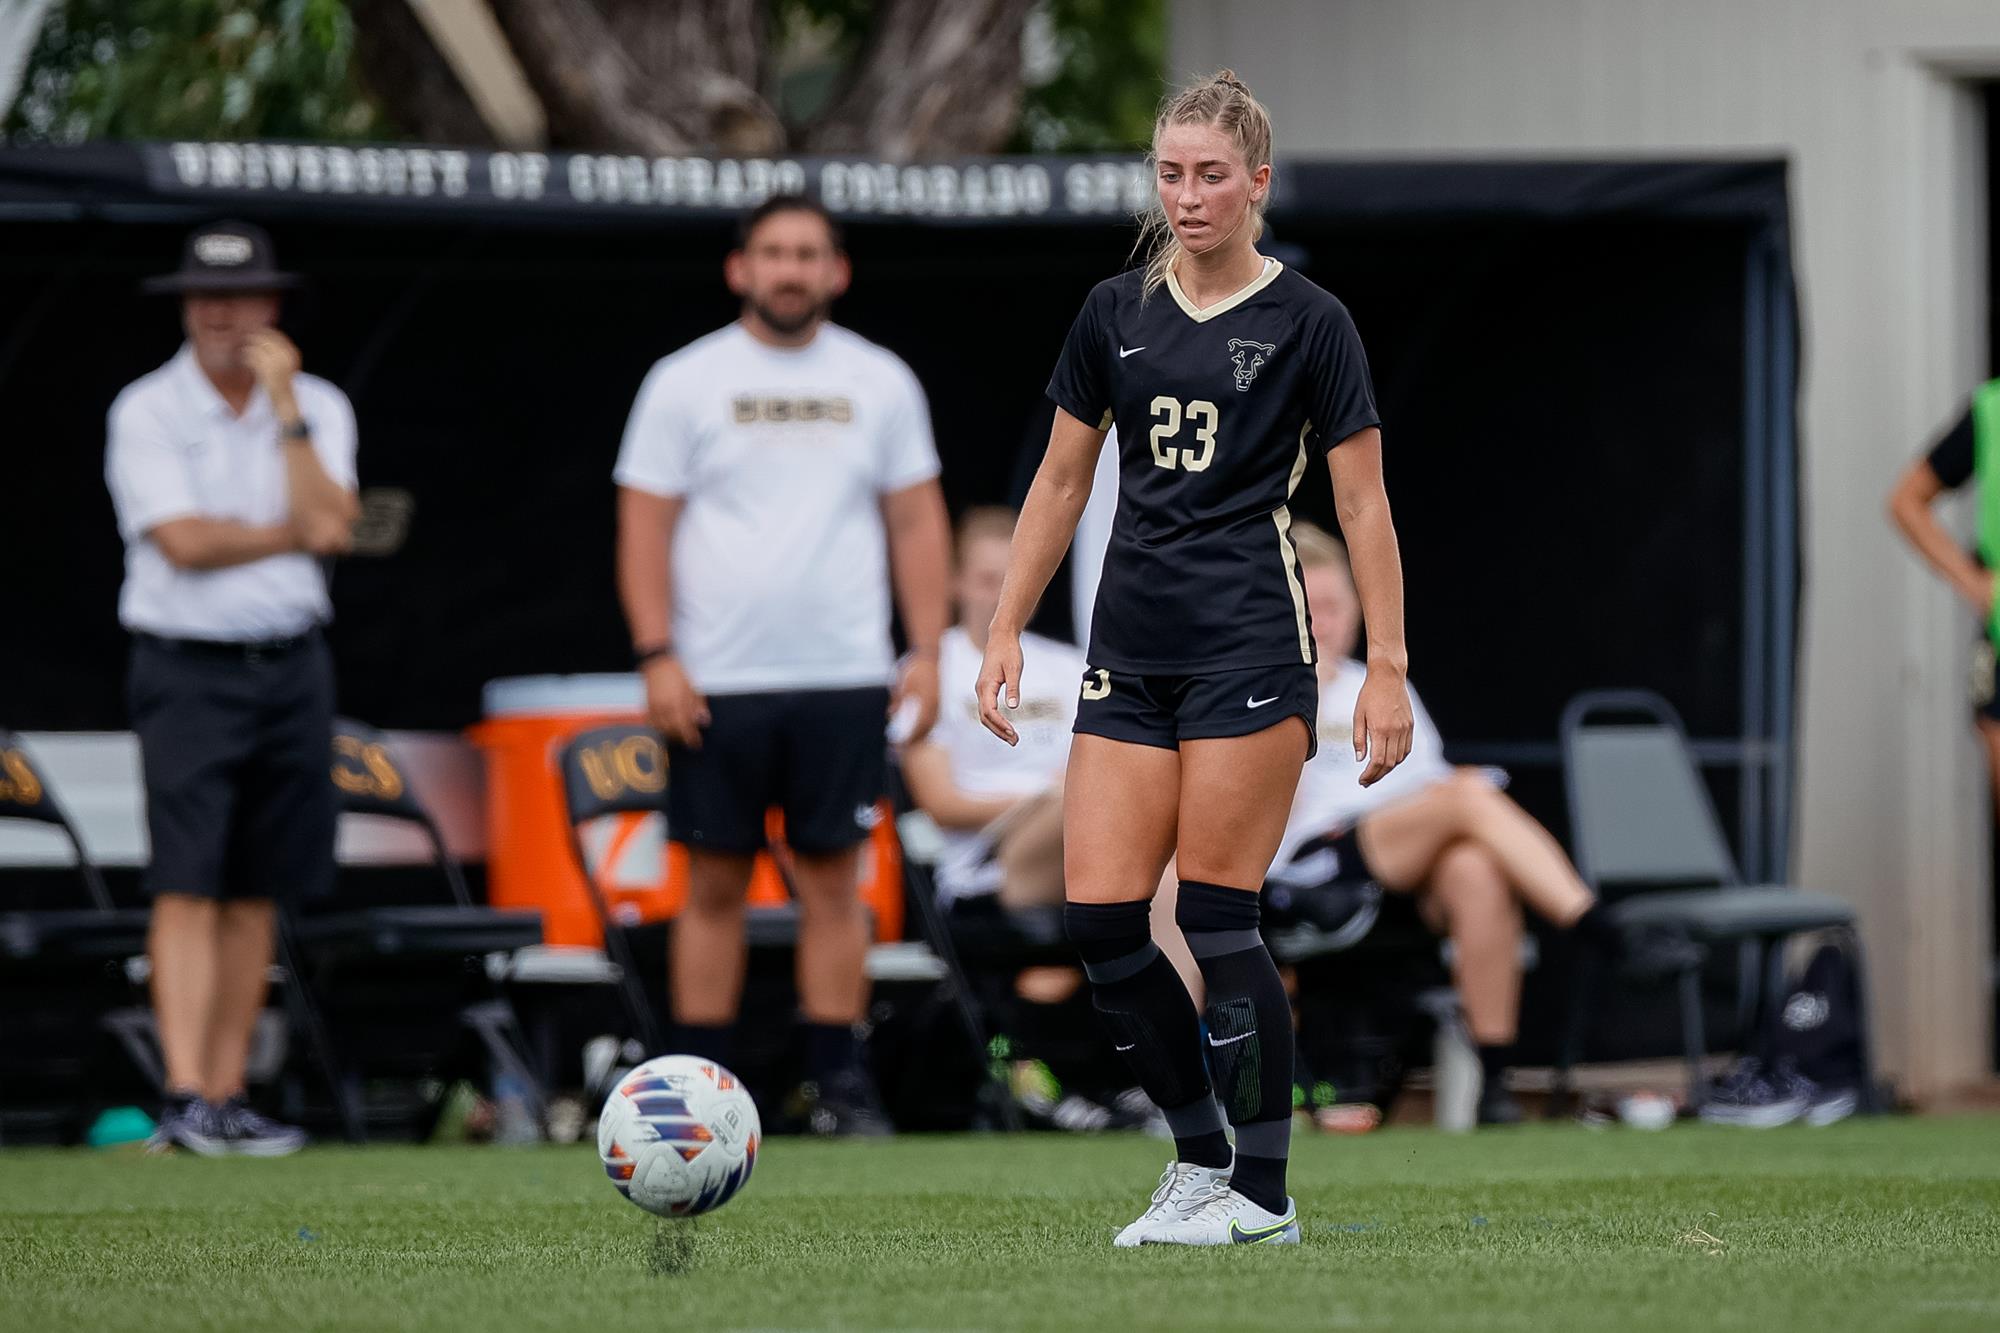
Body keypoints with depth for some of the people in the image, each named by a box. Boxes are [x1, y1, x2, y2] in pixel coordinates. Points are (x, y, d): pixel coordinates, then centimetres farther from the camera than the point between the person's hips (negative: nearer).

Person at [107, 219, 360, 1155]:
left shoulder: (318, 408, 8)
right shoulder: (145, 413, -3)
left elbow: (329, 526, -8)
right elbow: (182, 541, -15)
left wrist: (284, 407, -11)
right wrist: (291, 532, -8)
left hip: (291, 667, 4)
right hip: (187, 668, -4)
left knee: (257, 894, 6)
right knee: (187, 886, -13)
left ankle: (227, 1099, 11)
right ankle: (184, 1100, -20)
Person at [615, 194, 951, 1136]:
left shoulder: (880, 383, 8)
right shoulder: (687, 382, 3)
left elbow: (916, 521, 10)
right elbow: (645, 526, 1)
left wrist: (925, 651, 2)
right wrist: (657, 657, -8)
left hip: (843, 678, 1)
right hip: (717, 684, -1)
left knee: (834, 879, 0)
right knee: (714, 882, 2)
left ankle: (837, 1083, 4)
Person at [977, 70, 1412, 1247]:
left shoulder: (1308, 322, -3)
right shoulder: (1115, 313, 10)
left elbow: (1364, 503, -2)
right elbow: (1062, 481, 17)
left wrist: (1388, 669, -7)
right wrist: (1007, 633, 13)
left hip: (1252, 643, -5)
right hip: (1132, 652, 5)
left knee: (1218, 915, -7)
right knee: (1099, 918, -3)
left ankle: (1264, 1192, 3)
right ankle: (1200, 1159, 13)